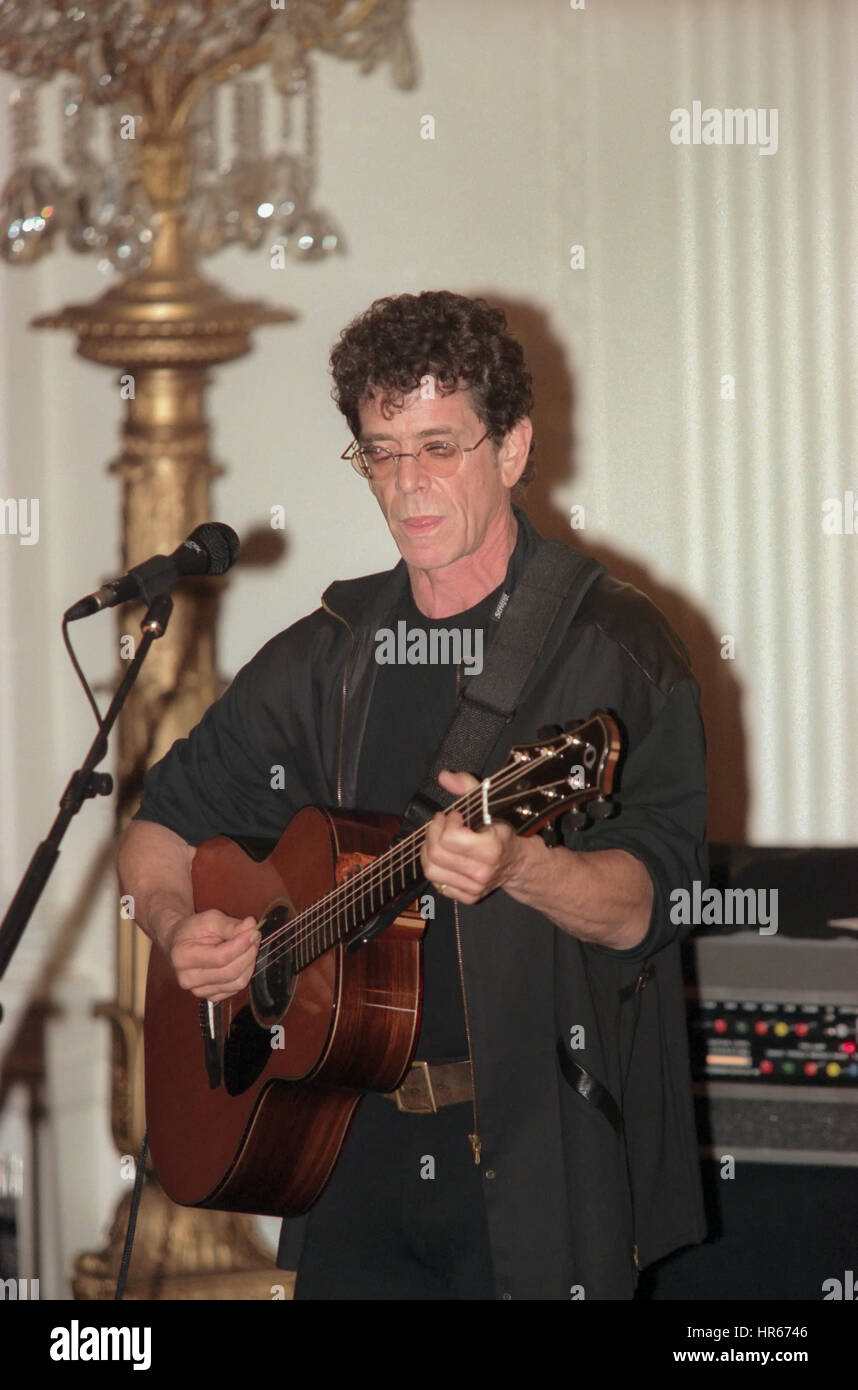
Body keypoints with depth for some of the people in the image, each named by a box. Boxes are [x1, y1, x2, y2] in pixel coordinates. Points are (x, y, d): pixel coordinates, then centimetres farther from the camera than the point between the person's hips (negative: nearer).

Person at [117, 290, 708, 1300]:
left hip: (544, 1151, -4)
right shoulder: (329, 657, 12)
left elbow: (638, 909, -13)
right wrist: (178, 927, -3)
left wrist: (519, 866, -33)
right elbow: (164, 824, 18)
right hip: (357, 1142, 4)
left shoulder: (613, 646, -4)